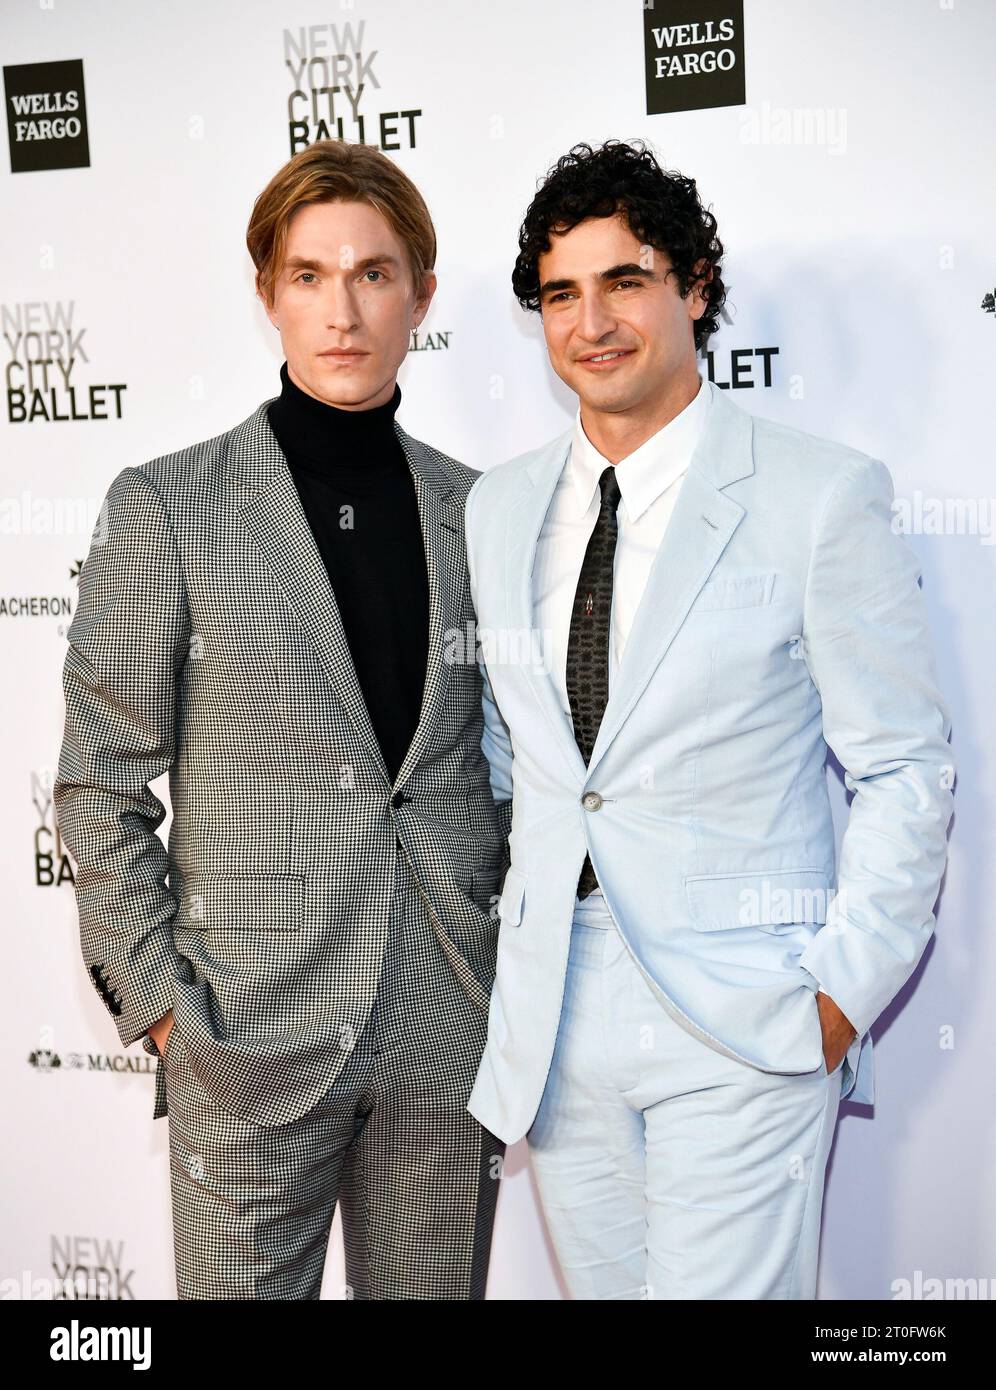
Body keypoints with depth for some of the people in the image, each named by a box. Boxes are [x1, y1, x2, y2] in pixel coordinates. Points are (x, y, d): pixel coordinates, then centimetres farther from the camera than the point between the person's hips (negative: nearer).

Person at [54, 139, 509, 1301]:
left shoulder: (472, 509, 7)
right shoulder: (167, 509, -3)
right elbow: (98, 786, -2)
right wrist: (158, 999, -6)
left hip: (450, 1029, 3)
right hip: (254, 1031, -3)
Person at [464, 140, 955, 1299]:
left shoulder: (822, 496, -7)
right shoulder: (499, 508, 8)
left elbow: (905, 768, -5)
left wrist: (844, 990, -9)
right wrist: (501, 930, 10)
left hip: (741, 1027, -4)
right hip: (551, 1020, 5)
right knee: (597, 1284, 16)